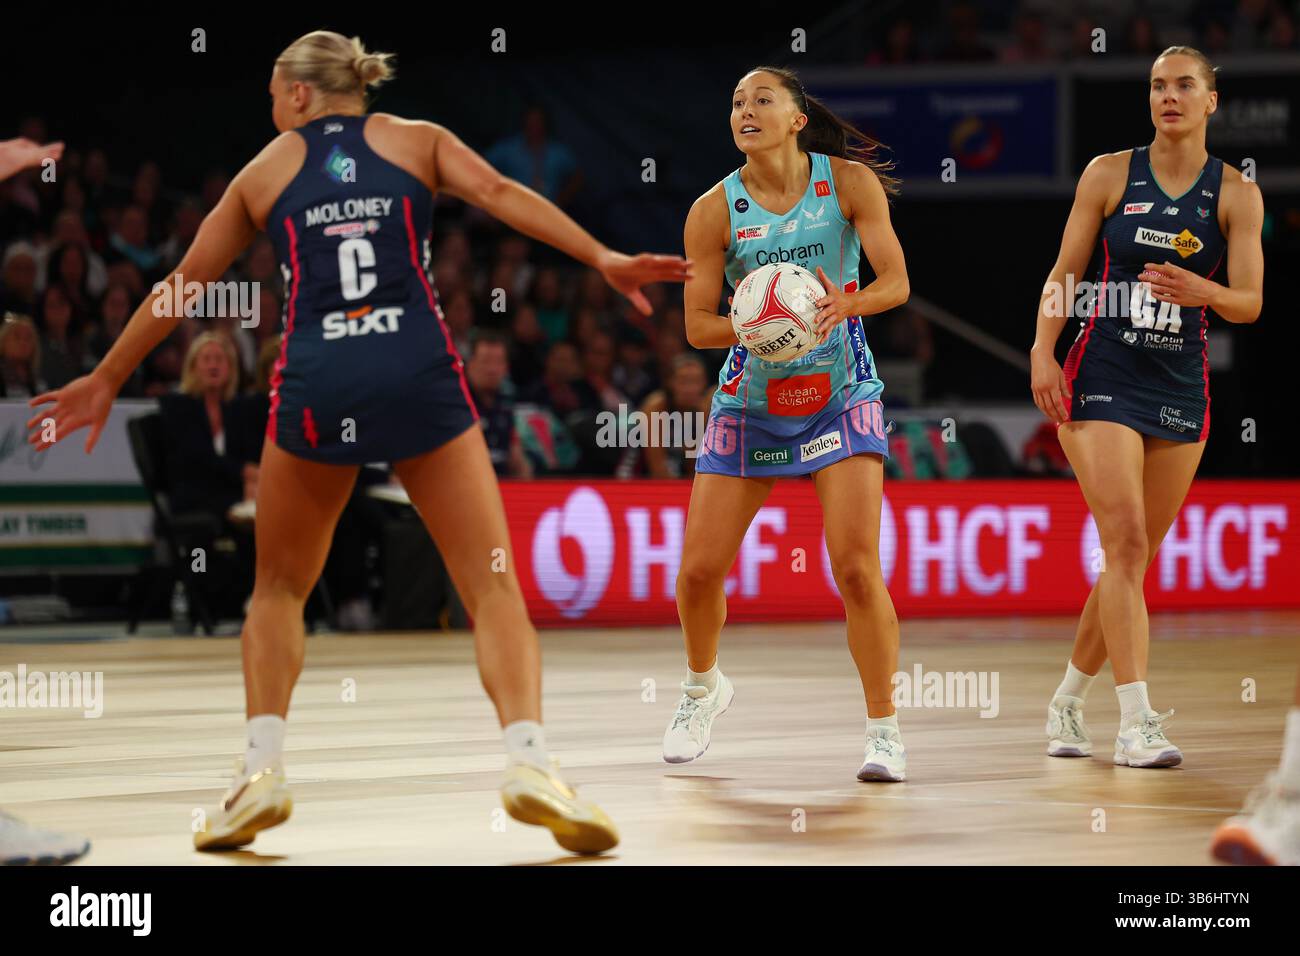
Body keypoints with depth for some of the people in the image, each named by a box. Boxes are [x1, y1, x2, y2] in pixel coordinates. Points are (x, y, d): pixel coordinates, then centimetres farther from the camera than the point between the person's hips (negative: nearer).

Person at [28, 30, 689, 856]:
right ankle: (530, 762, -19)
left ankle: (263, 766, 6)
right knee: (493, 585, 0)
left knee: (281, 587, 20)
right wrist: (604, 259, -10)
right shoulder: (417, 140, 15)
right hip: (419, 377, -1)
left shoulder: (266, 171, 17)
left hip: (315, 386, 1)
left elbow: (184, 285, 23)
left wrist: (106, 380, 32)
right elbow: (498, 194, -3)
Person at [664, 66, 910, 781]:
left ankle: (884, 728, -3)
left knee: (857, 567, -15)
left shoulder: (849, 182, -5)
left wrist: (845, 305, -28)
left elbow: (895, 281, -7)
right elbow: (697, 324, -4)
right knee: (699, 569, 0)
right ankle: (703, 688, 30)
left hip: (840, 395, -2)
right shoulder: (714, 210, -5)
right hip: (749, 398, 2)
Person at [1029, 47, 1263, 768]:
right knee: (1125, 539, -16)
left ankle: (1067, 703, 25)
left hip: (1181, 385, 3)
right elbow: (1064, 274, 5)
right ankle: (1136, 723, -20)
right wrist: (1042, 349, -10)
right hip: (1103, 376, -3)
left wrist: (1200, 291, -25)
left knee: (1134, 558, 7)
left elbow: (1250, 303, -4)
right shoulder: (1109, 175, 1)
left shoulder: (1236, 194, 2)